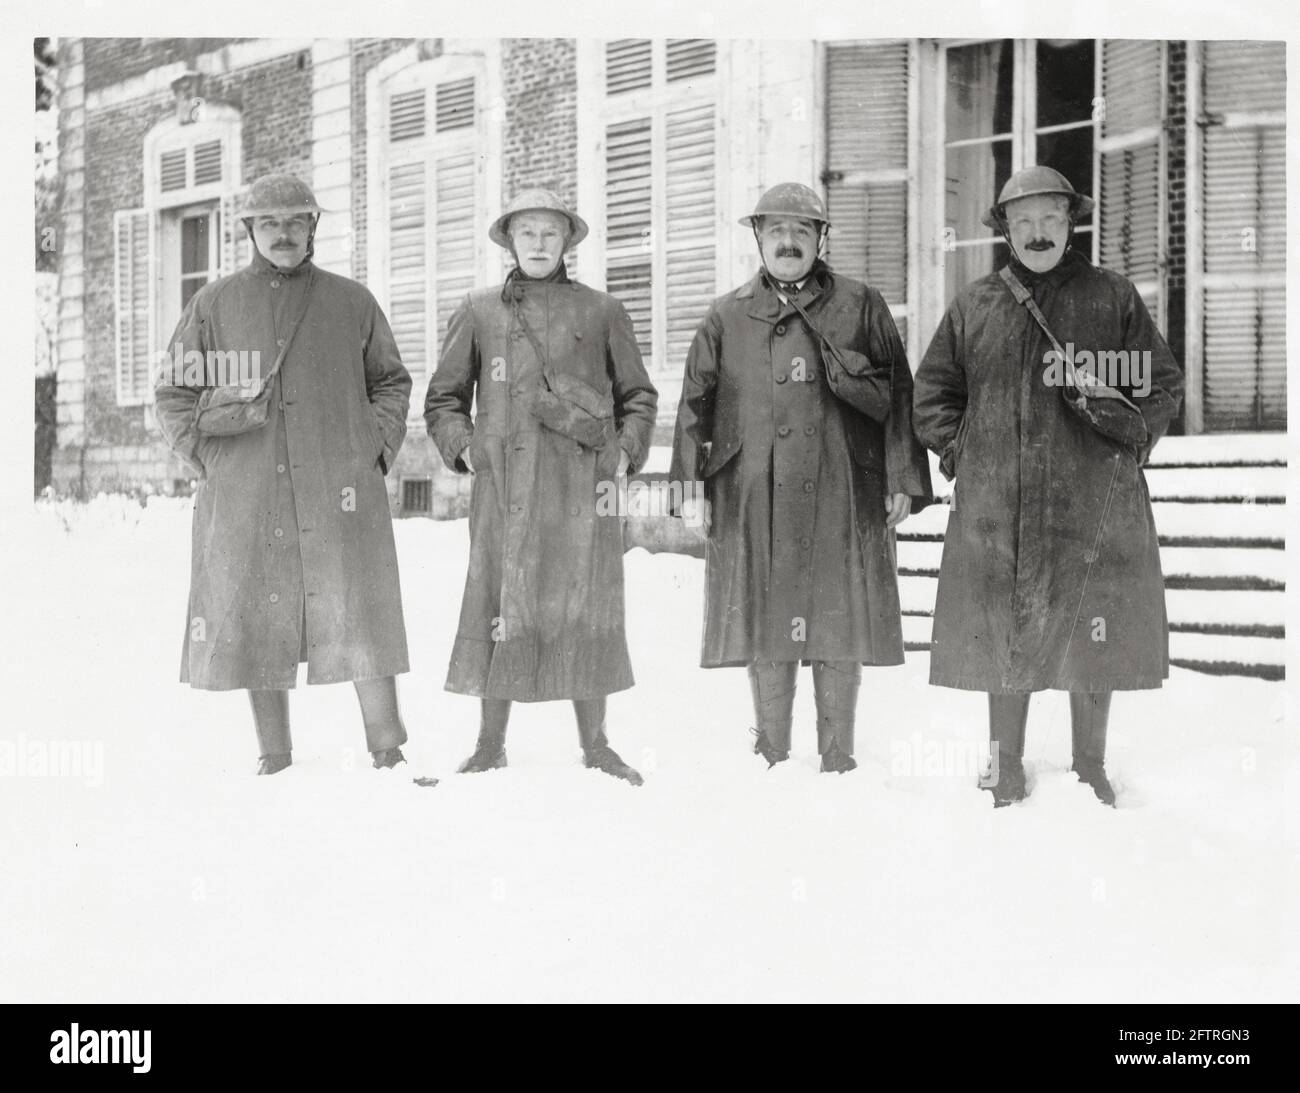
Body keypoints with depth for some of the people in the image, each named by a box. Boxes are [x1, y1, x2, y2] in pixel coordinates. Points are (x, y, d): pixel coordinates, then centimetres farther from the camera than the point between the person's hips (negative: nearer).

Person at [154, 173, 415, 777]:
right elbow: (172, 391, 16)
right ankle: (274, 758, 13)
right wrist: (207, 455, 2)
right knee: (255, 622, 3)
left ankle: (387, 749, 0)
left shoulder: (351, 302, 11)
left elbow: (391, 381, 18)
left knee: (360, 618, -6)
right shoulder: (214, 303, 11)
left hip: (339, 492, -1)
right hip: (243, 496, 1)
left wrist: (377, 450, 4)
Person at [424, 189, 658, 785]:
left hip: (584, 487, 0)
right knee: (501, 606, 0)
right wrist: (462, 447, 0)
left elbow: (638, 394, 16)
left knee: (586, 610, 2)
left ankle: (594, 744, 13)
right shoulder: (478, 312, 11)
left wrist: (625, 452, 2)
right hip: (505, 485, 0)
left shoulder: (602, 312, 10)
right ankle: (490, 745, 10)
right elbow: (443, 398, 16)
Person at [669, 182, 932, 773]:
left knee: (840, 628, 1)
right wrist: (691, 483, 2)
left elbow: (897, 396, 6)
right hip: (754, 498, 1)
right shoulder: (727, 316, 13)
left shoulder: (861, 306, 9)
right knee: (766, 626, 4)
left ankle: (837, 759, 13)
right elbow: (695, 403, 12)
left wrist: (903, 480, -1)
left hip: (842, 494, -1)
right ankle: (772, 759, 16)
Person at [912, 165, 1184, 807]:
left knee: (1092, 633, 5)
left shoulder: (1114, 299, 8)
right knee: (1005, 633, 5)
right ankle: (1006, 770, 19)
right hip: (997, 505, 1)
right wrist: (957, 452, 4)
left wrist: (1129, 427, -5)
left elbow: (1164, 386, 11)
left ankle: (1090, 769, 21)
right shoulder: (974, 306, 10)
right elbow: (932, 391, 16)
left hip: (1093, 502, 0)